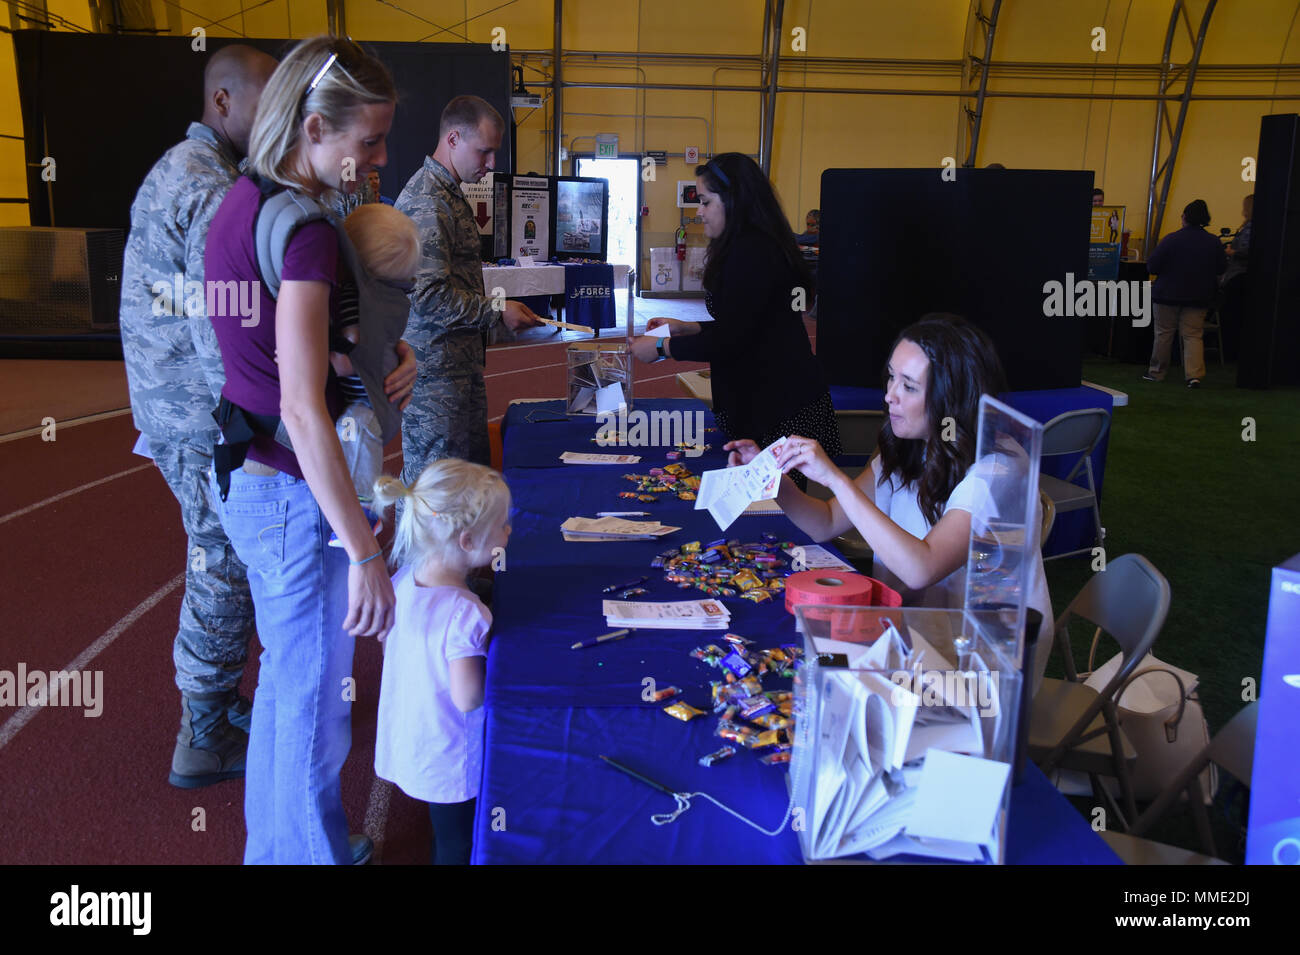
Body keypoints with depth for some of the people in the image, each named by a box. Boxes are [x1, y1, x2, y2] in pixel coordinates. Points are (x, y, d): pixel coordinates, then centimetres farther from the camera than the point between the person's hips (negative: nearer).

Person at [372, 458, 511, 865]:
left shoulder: (402, 581, -9)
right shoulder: (465, 613, -34)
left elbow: (388, 647, 8)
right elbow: (468, 698, -30)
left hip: (407, 749, 7)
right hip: (450, 763, -7)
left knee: (444, 840, 29)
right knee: (458, 849, 15)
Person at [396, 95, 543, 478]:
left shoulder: (450, 194, 17)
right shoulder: (427, 202, -17)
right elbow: (428, 296, -24)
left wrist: (497, 307, 19)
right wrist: (497, 313, -16)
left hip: (461, 364, 11)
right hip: (436, 371, -11)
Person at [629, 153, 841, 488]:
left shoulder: (751, 253, -17)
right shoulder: (757, 246, 16)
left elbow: (729, 339, -18)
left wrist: (661, 347, -7)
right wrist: (686, 328, 19)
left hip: (783, 410, -10)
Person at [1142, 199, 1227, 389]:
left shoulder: (1171, 239, -14)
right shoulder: (1214, 242, -3)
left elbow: (1152, 266, -13)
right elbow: (1221, 268, 6)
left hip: (1168, 294, -2)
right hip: (1199, 296, 2)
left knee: (1164, 333, 10)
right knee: (1193, 335, 4)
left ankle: (1157, 371, 19)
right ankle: (1194, 374, -8)